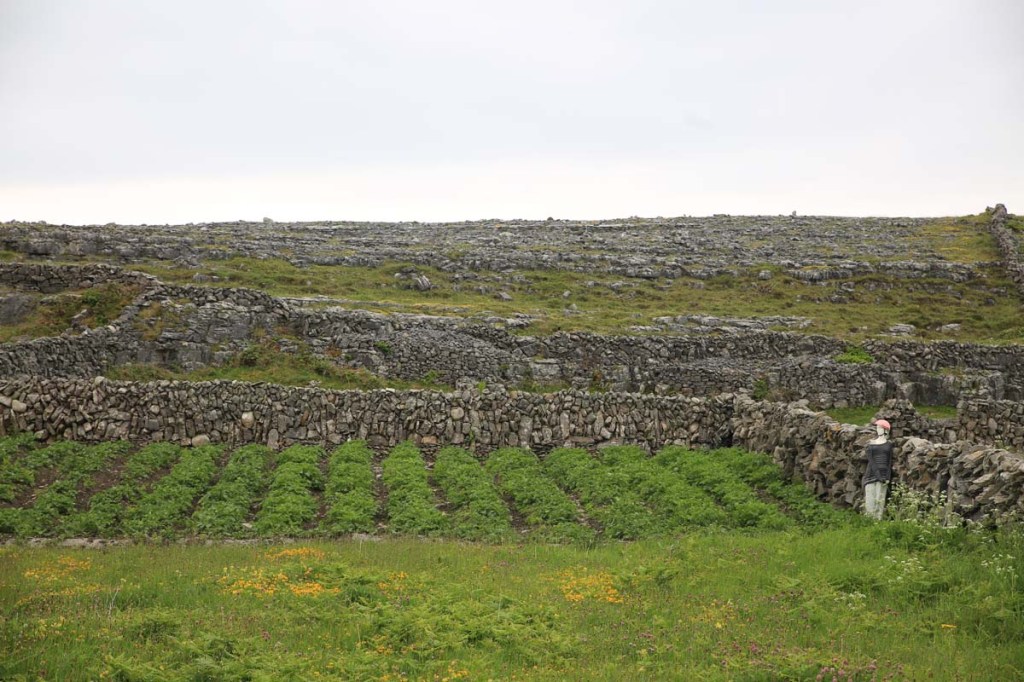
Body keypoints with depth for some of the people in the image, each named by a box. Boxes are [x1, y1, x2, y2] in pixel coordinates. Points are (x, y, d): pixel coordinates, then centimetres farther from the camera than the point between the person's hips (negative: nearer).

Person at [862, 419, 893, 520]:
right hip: (871, 474, 0)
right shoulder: (870, 444, 10)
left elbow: (890, 462, 6)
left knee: (879, 500, -8)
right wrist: (878, 475, -14)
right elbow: (871, 460, -1)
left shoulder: (889, 444, 10)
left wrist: (888, 477, -6)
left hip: (884, 474, 0)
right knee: (870, 500, -8)